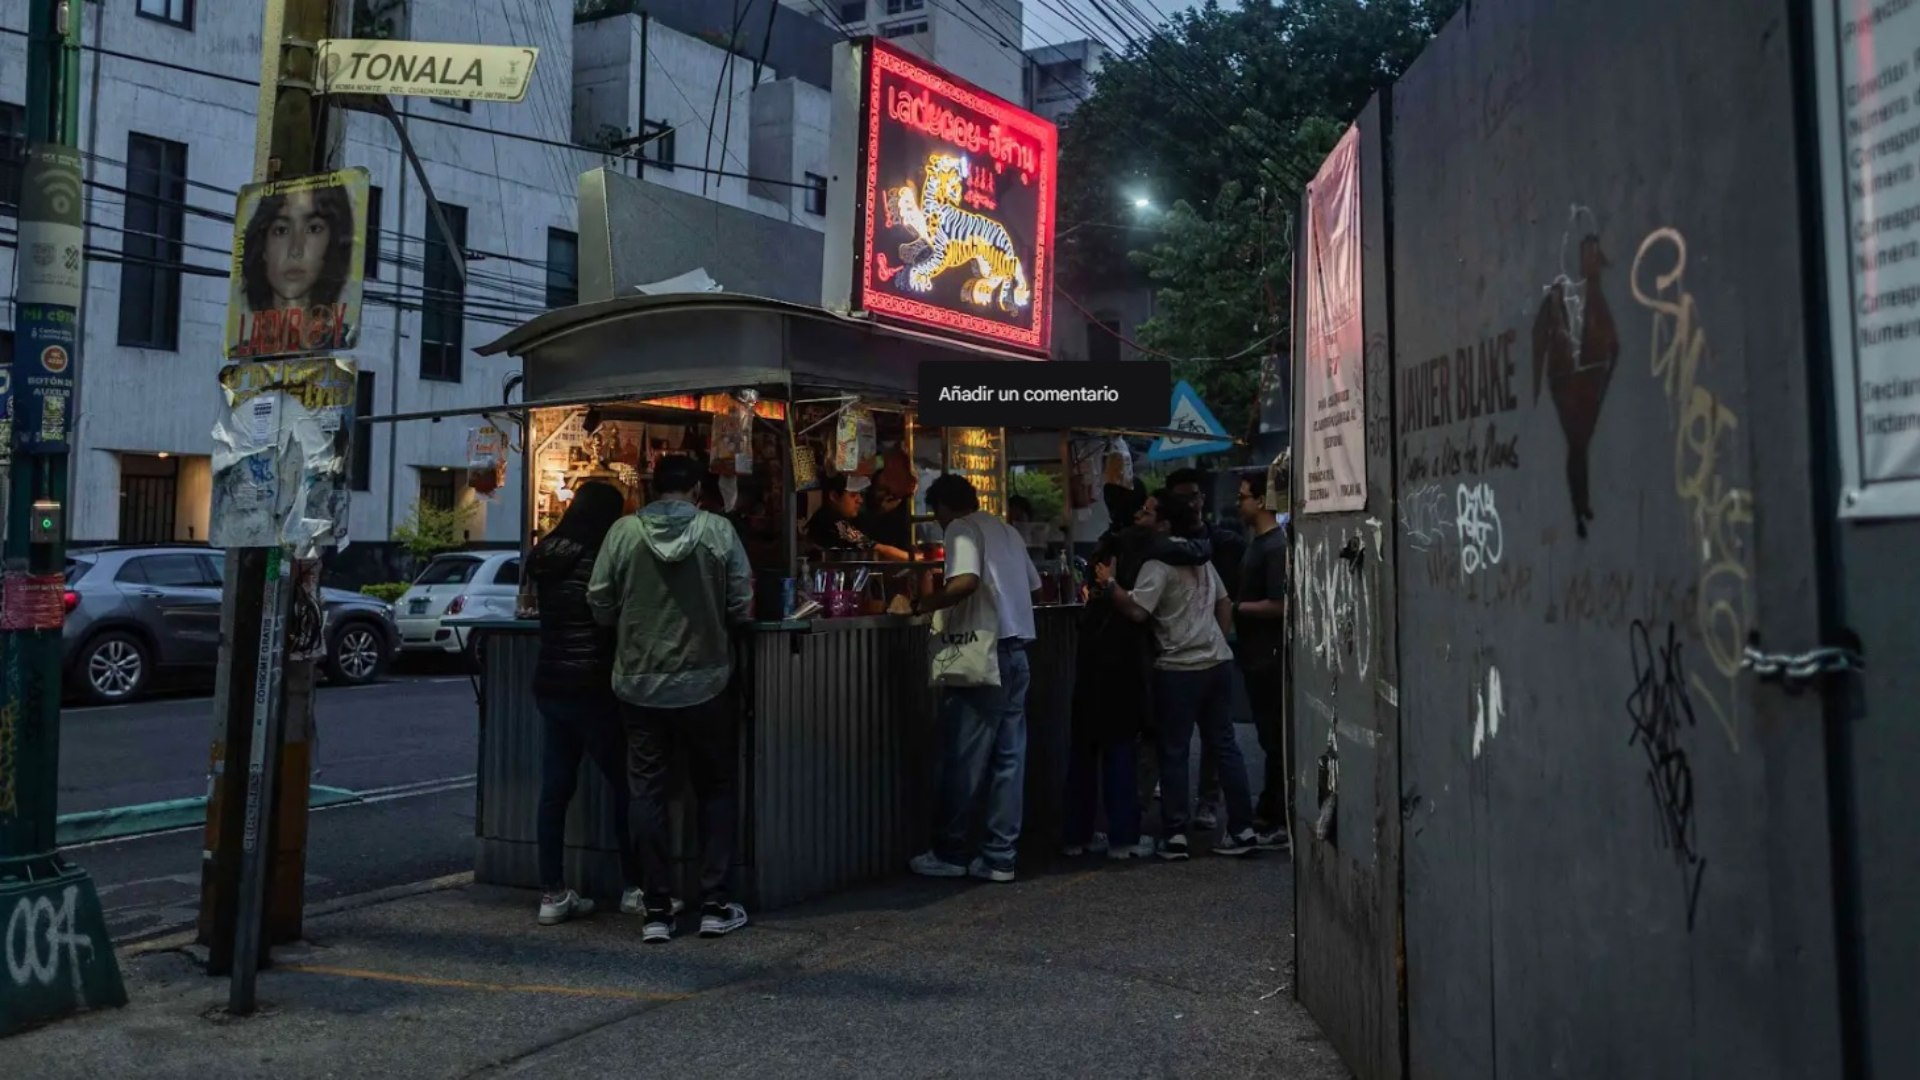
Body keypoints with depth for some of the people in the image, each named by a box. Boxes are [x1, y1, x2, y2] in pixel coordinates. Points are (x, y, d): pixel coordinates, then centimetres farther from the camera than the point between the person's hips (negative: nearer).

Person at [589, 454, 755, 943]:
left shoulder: (623, 532, -6)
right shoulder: (719, 531, -8)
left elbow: (599, 604, -2)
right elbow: (742, 606, -6)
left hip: (640, 685, 1)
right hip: (704, 683, -1)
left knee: (647, 792, 10)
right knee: (716, 790, 13)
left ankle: (657, 910, 13)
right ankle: (715, 905, 13)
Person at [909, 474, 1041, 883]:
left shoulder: (961, 529, -6)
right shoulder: (1005, 530, 17)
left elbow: (965, 582, -23)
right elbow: (1033, 584, 20)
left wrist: (924, 605, -10)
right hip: (1017, 653, 8)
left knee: (964, 760, 1)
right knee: (1009, 758, 7)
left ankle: (950, 854, 10)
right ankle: (999, 858, 10)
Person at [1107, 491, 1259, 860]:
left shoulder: (1159, 564, -12)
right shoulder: (1202, 559, 13)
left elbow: (1137, 610, -21)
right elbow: (1225, 603, 21)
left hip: (1178, 668, -7)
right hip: (1218, 663, 7)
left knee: (1174, 752, 2)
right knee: (1224, 745, 10)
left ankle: (1175, 834, 4)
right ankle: (1241, 828, 13)